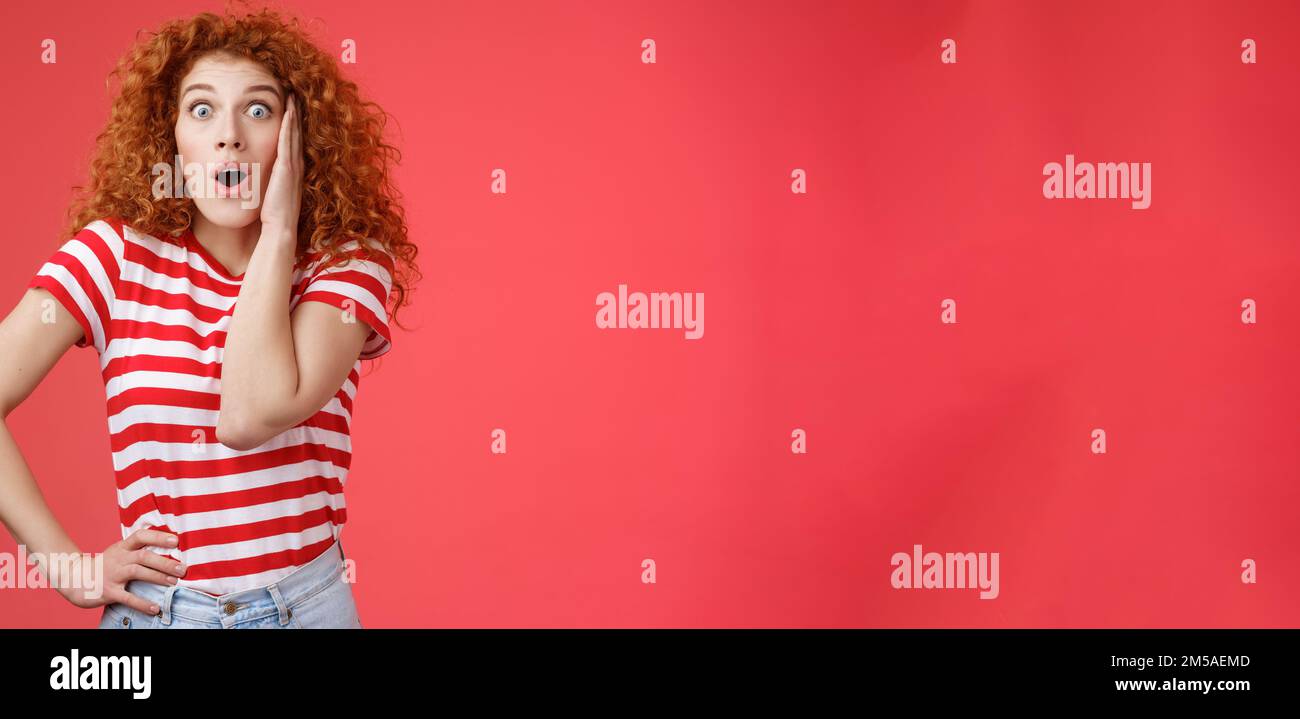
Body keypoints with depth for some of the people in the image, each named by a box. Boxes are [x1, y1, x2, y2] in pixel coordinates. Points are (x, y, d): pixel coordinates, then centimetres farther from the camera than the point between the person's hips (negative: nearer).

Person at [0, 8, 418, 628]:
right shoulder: (119, 251, -6)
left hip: (308, 605, 0)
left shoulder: (347, 264, -8)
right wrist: (69, 566, -12)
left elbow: (250, 418, -25)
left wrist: (278, 231, -19)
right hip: (153, 610, 1)